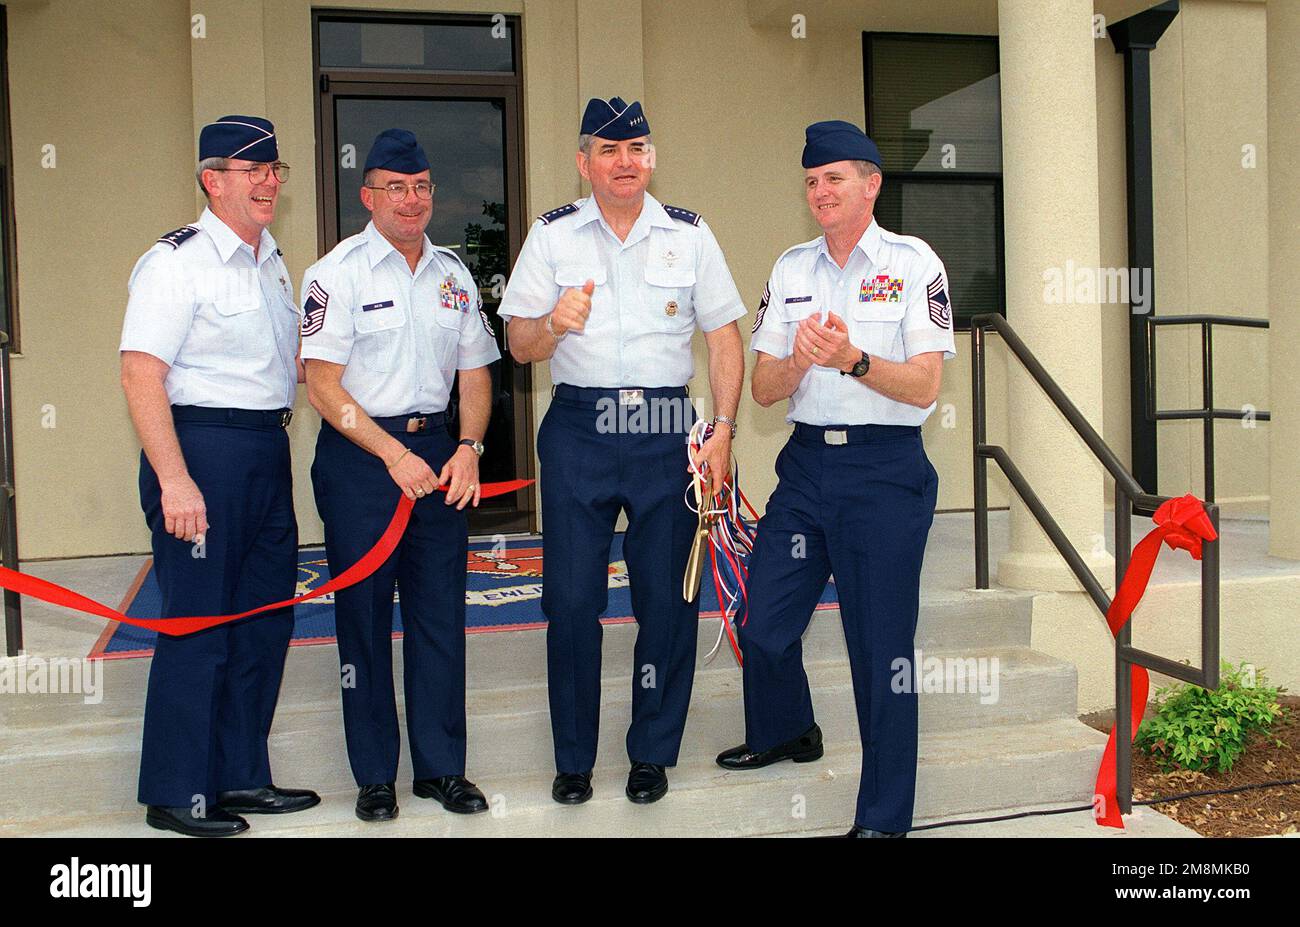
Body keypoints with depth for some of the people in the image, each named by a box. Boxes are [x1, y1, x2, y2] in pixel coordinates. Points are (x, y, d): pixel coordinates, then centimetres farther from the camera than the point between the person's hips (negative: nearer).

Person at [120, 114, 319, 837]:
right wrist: (174, 480, -24)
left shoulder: (272, 261, 16)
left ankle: (242, 776, 26)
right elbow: (142, 375, -18)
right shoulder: (177, 262, -10)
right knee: (198, 624, -2)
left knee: (266, 617, 12)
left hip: (269, 450, 9)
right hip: (201, 449, -8)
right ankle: (177, 794, 13)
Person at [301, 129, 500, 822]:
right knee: (364, 615, 2)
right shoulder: (337, 272, -4)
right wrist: (394, 455, -15)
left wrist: (468, 448, -3)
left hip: (437, 449, 4)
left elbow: (475, 374, 14)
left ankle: (441, 767, 18)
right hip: (358, 453, -4)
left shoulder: (454, 275, 12)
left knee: (441, 611, 6)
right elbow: (324, 386, -9)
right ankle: (374, 775, 14)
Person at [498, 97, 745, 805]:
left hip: (666, 430, 1)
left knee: (667, 598, 3)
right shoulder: (552, 235, 6)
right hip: (578, 429, 0)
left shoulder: (689, 234, 7)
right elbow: (519, 346, 3)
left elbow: (724, 338, 8)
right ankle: (572, 759, 18)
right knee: (571, 599, 0)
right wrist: (554, 323, -19)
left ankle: (652, 753, 21)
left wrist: (723, 431, -2)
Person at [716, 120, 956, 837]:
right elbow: (764, 390, 6)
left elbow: (924, 386, -10)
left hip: (886, 469, -5)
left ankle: (884, 818, 13)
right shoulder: (791, 268, 12)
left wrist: (852, 359, -26)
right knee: (763, 627, 9)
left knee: (881, 644, -1)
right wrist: (798, 361, -15)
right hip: (806, 462, 5)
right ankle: (785, 734, 40)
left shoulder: (913, 263, -2)